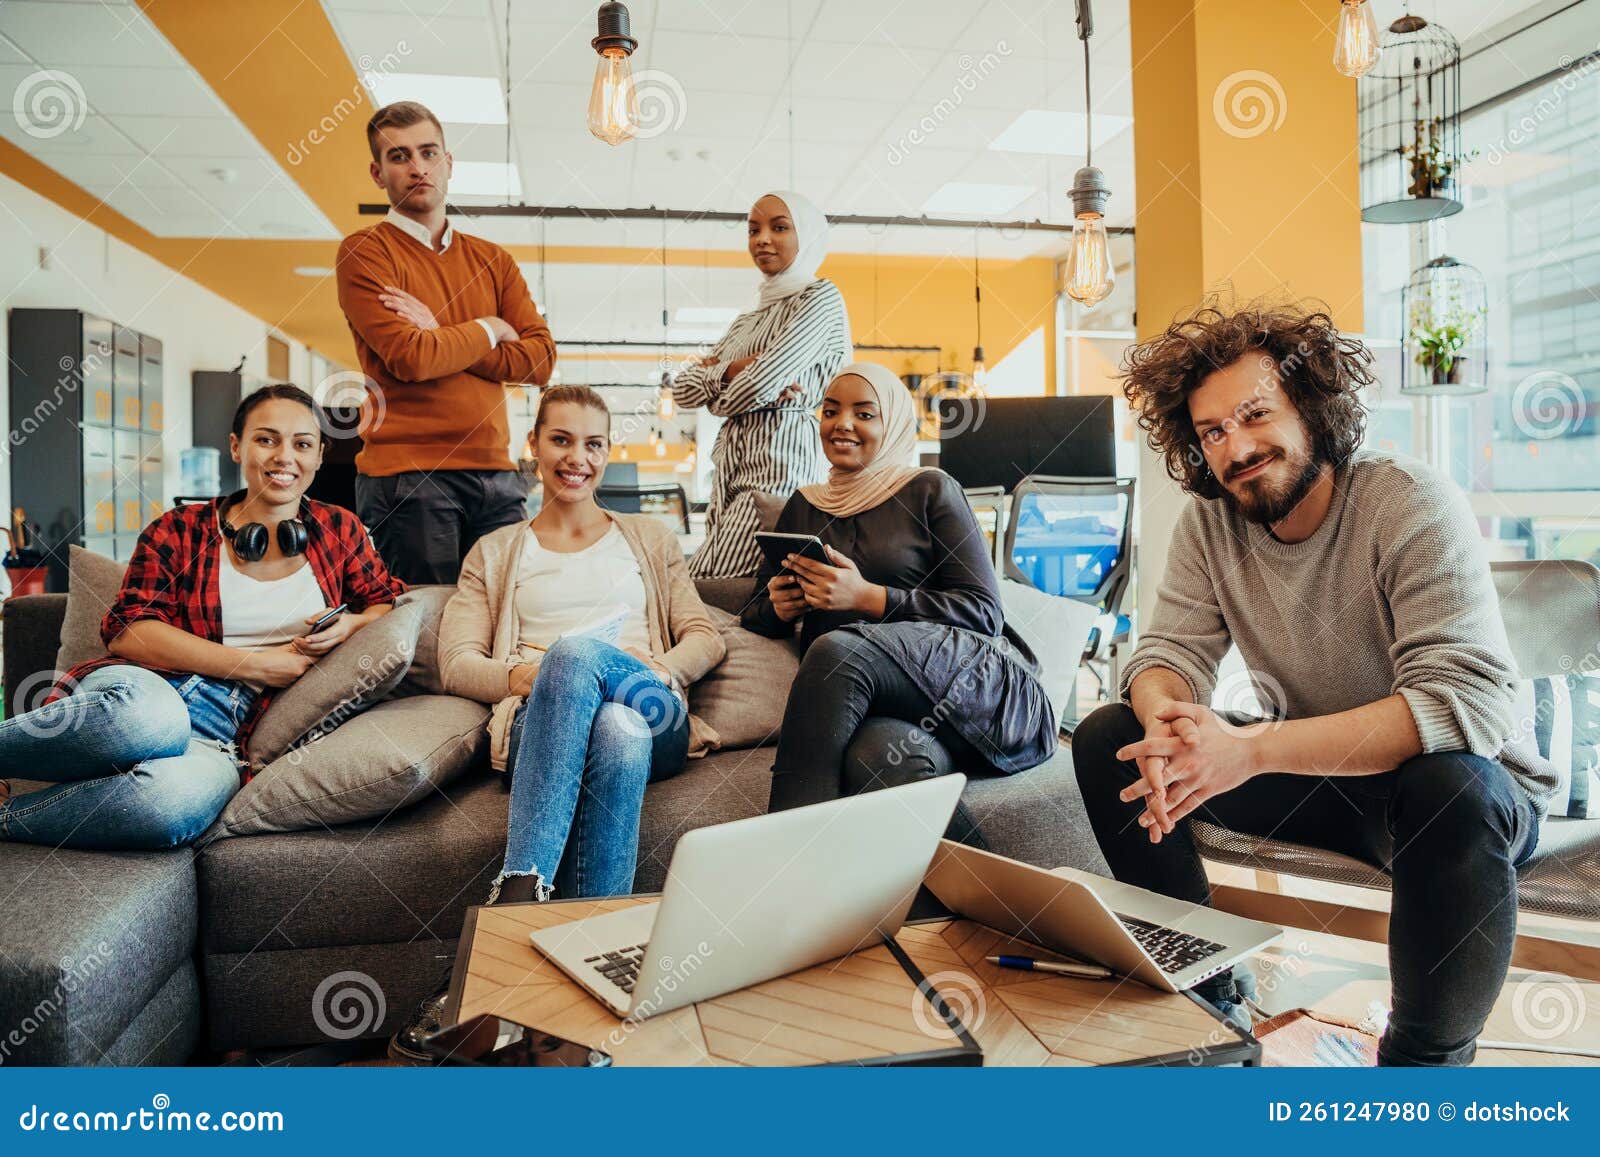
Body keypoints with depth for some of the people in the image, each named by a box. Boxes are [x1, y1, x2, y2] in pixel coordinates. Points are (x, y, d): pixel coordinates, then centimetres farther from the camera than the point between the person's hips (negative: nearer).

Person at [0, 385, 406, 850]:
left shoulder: (338, 529, 15)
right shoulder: (180, 530, 9)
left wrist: (351, 625, -4)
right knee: (150, 718, -42)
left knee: (176, 801, -37)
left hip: (228, 734, 1)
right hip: (143, 688, -1)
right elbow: (126, 631, -1)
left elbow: (388, 602, 21)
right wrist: (256, 664, -10)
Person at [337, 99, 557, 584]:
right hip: (406, 475, -4)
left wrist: (439, 337, -7)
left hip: (495, 474, 5)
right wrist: (489, 330, 2)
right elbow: (410, 359, -14)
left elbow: (540, 360, 2)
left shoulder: (493, 260, 16)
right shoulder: (364, 253, 1)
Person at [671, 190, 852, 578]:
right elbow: (682, 389, 14)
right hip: (734, 473, 8)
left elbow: (759, 385, -13)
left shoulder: (819, 297, -1)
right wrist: (729, 370, -5)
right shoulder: (749, 319, 23)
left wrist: (718, 396, 9)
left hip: (779, 468, -8)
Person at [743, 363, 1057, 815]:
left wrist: (867, 598, -11)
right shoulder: (804, 506, 23)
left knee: (839, 649, -34)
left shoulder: (930, 490, 9)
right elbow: (756, 612, 28)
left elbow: (985, 612, 0)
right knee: (876, 756, -39)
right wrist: (779, 606, 2)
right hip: (878, 707, 2)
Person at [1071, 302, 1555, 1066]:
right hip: (1315, 777, 5)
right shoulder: (1209, 522, -6)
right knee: (1106, 738, -9)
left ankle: (1424, 1061, -13)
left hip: (1464, 782, -4)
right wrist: (1167, 722, -34)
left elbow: (1469, 699, -32)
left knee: (1453, 787, -39)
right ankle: (1206, 993, 5)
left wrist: (1252, 751, -40)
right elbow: (1170, 653, -8)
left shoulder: (1414, 504, -22)